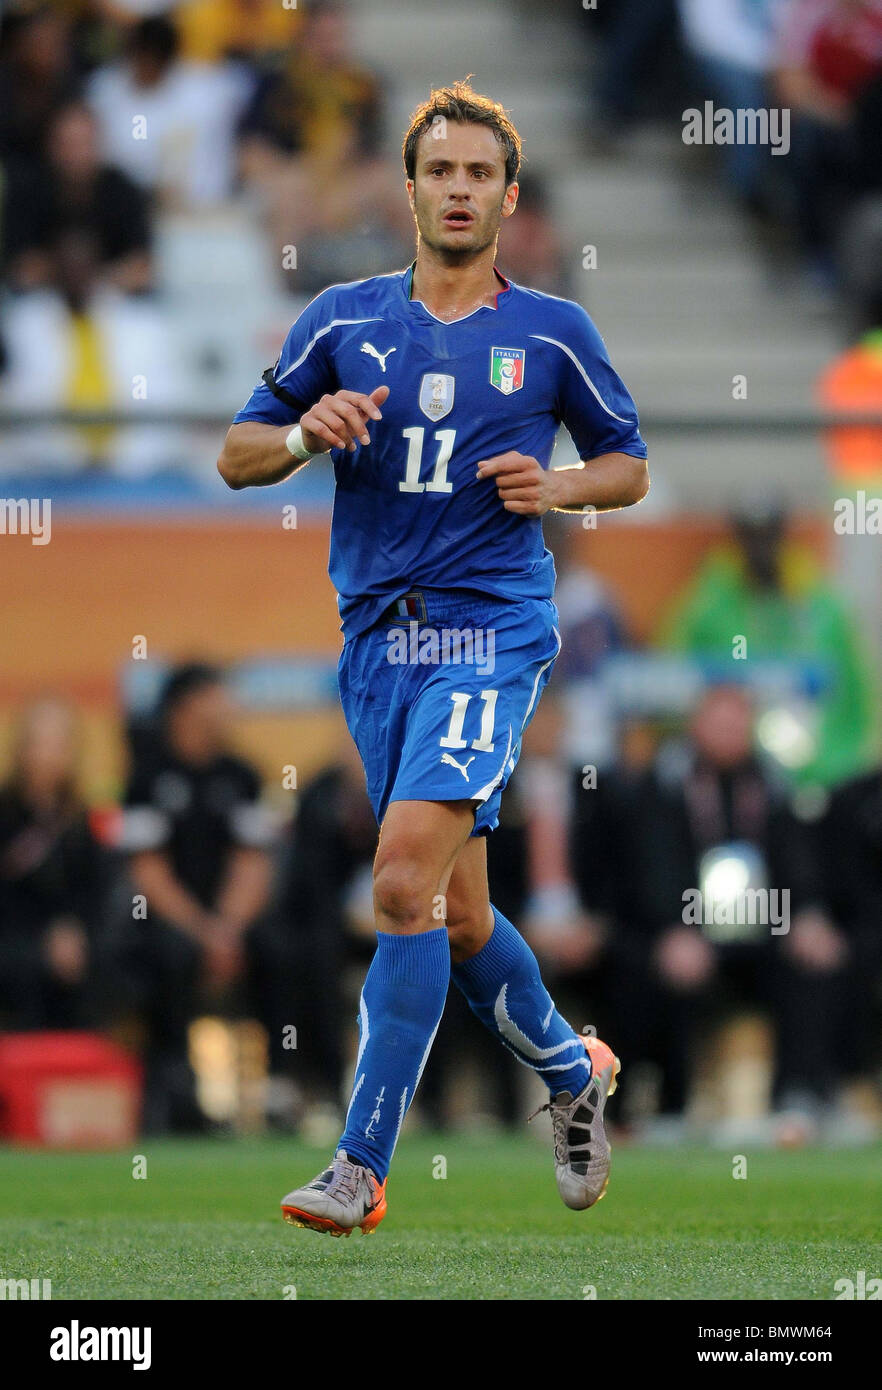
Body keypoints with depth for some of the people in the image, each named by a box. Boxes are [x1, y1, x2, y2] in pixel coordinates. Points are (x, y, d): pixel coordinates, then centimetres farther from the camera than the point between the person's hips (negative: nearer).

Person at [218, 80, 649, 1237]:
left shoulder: (553, 333, 4)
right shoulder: (343, 321, 8)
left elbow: (628, 464, 15)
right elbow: (236, 455, 11)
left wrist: (560, 487, -6)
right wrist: (304, 433, -10)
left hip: (492, 632, -4)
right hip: (378, 641, 4)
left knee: (406, 879, -20)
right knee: (458, 916, 10)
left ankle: (362, 1165, -18)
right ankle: (572, 1072, 38)